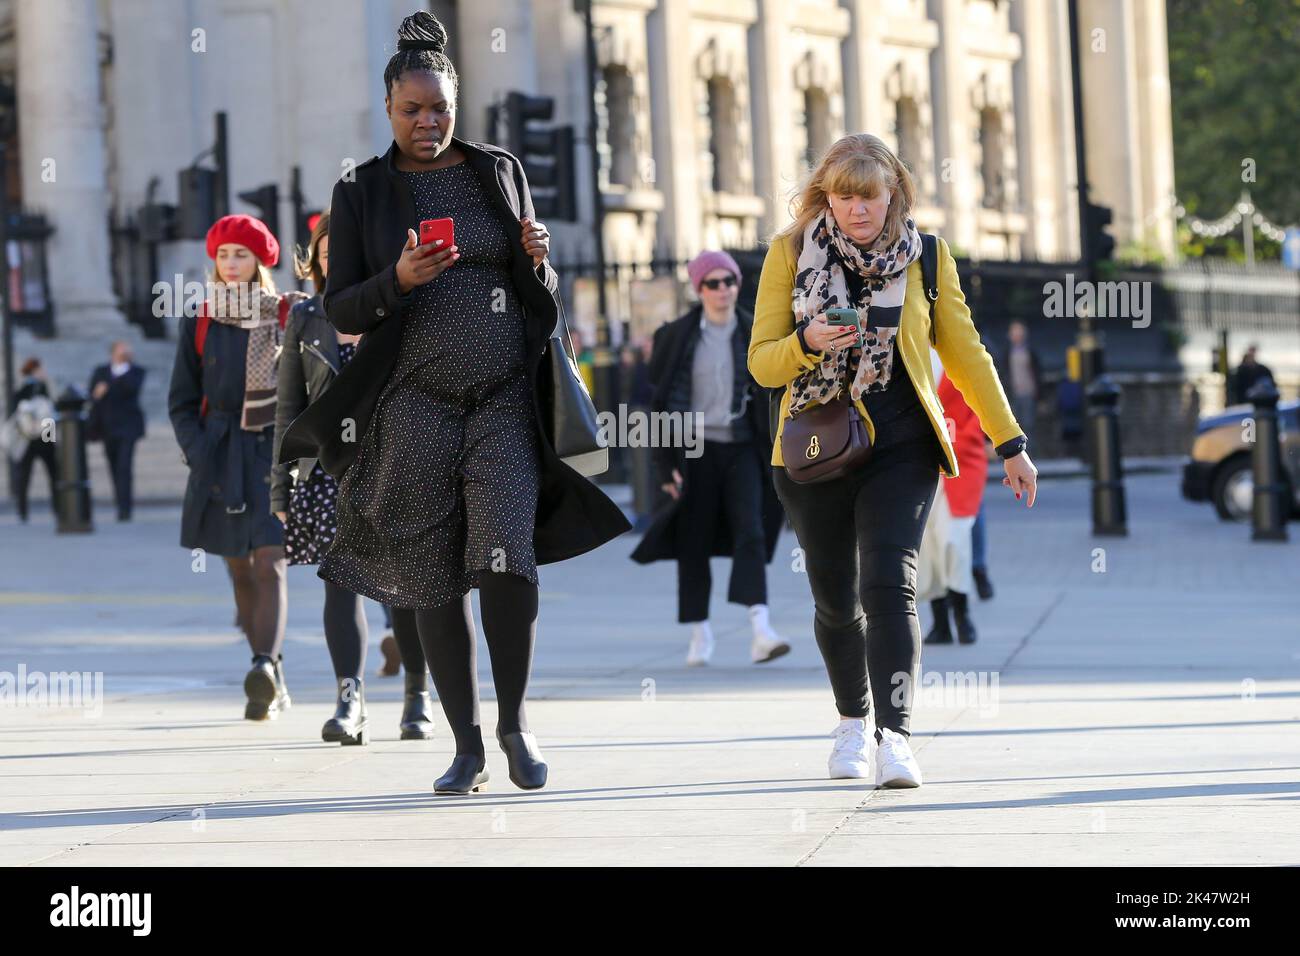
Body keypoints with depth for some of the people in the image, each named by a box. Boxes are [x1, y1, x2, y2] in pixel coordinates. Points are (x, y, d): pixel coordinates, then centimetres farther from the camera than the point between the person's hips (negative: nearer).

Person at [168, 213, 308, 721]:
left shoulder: (290, 314, 1)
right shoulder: (199, 322, 7)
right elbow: (182, 400, 9)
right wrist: (199, 452, -3)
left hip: (275, 452, -3)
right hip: (220, 456, 3)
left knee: (270, 563, -16)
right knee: (239, 570, 7)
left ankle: (265, 667, -30)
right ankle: (275, 683, 18)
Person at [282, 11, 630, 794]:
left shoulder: (501, 173, 11)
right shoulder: (362, 192, 6)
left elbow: (547, 301, 15)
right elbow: (340, 310, 2)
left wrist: (537, 264, -7)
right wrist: (399, 280, -17)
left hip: (506, 402, 0)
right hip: (415, 404, 0)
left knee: (508, 559, -15)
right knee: (435, 579, 1)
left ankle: (515, 720, 3)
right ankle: (468, 746, 10)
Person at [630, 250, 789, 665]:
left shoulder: (755, 334, 5)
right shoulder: (677, 336, 0)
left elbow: (769, 397, 11)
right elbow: (663, 401, 0)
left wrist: (775, 456, 7)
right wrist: (667, 463, -5)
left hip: (742, 449, 1)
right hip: (696, 449, 0)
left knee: (750, 534, -15)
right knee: (693, 545, 4)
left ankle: (760, 630, -26)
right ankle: (699, 633, 17)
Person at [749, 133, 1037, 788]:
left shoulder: (925, 256, 1)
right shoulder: (791, 253, 0)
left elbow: (964, 350, 8)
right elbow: (761, 362, 0)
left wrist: (1010, 443, 8)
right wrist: (808, 342, -22)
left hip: (901, 447, -1)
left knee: (888, 586, -19)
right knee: (835, 600, 9)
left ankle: (894, 737, -26)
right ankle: (852, 721, 34)